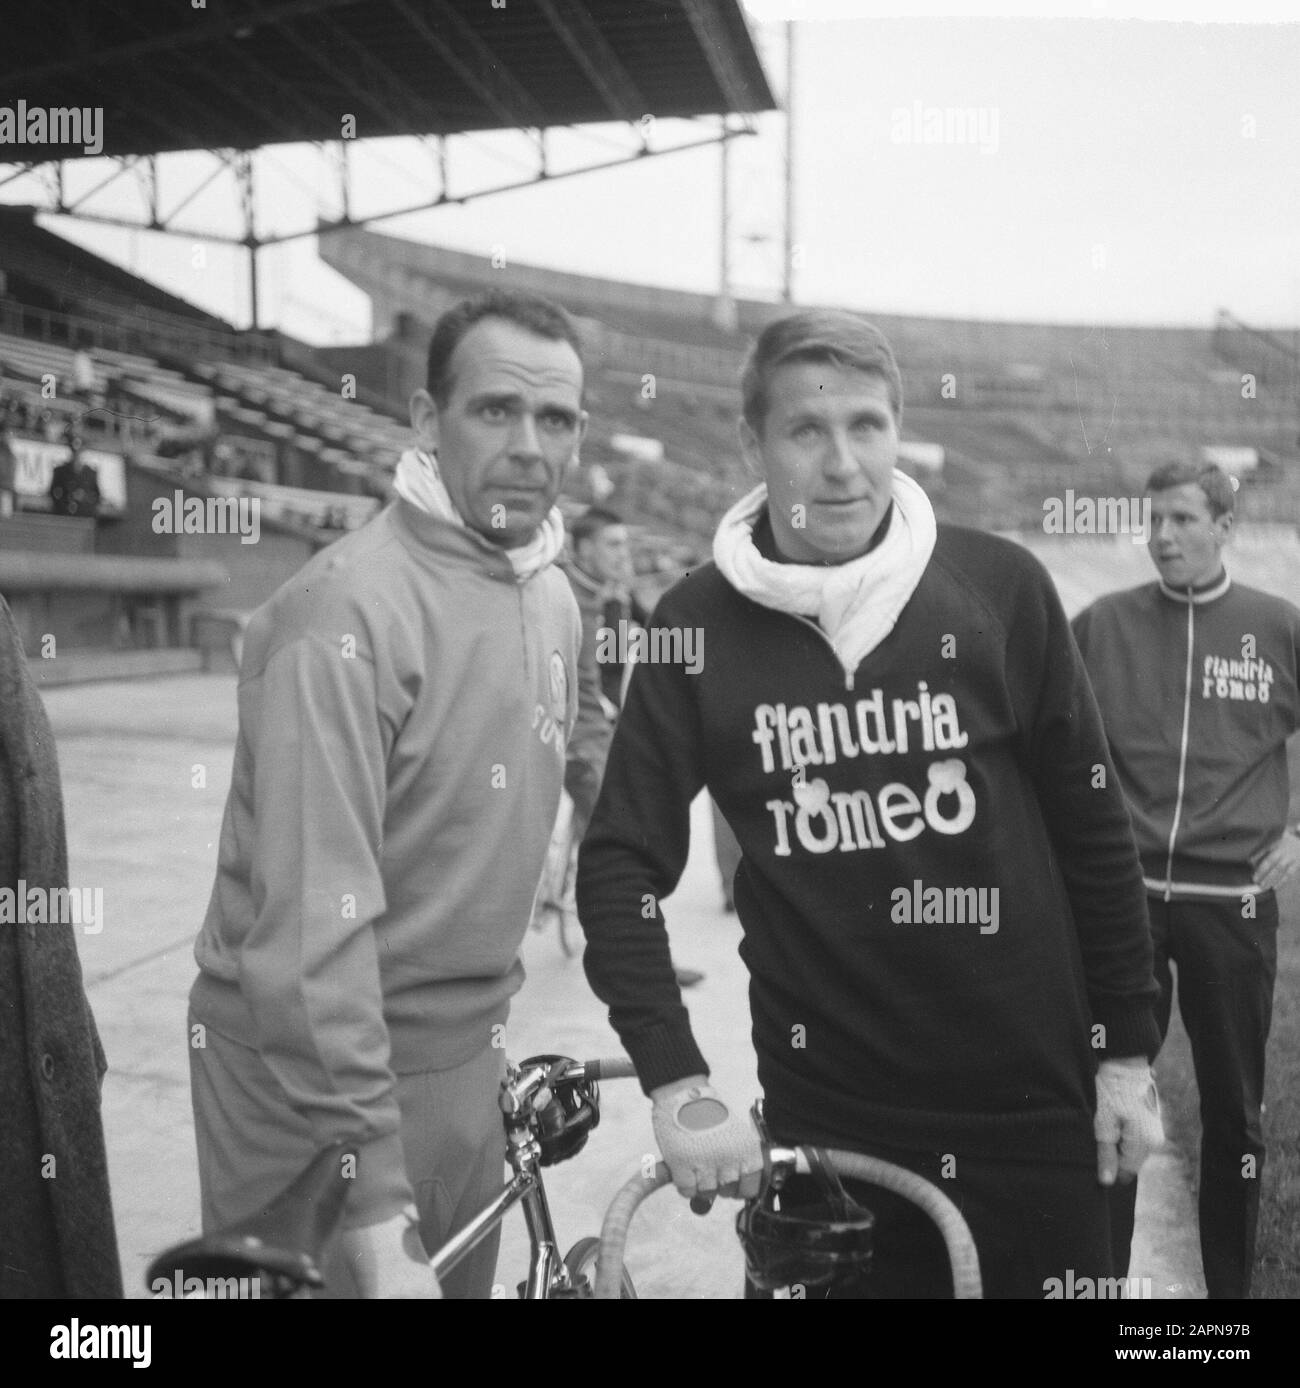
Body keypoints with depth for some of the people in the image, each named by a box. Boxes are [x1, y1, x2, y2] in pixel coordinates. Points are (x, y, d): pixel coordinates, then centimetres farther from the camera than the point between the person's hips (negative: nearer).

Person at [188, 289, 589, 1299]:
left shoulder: (554, 599, 4)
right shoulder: (348, 610, -22)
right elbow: (312, 926, -26)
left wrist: (489, 1025, 16)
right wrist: (377, 1215, -26)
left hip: (467, 1063, 7)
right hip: (320, 1074, -7)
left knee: (466, 1278, 20)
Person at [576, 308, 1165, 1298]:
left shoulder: (1001, 586, -6)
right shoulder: (700, 625, -6)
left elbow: (1092, 824, 1)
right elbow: (623, 864, -6)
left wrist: (1129, 1052, 1)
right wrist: (679, 1086, -15)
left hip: (1028, 1098, 1)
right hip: (823, 1113, 0)